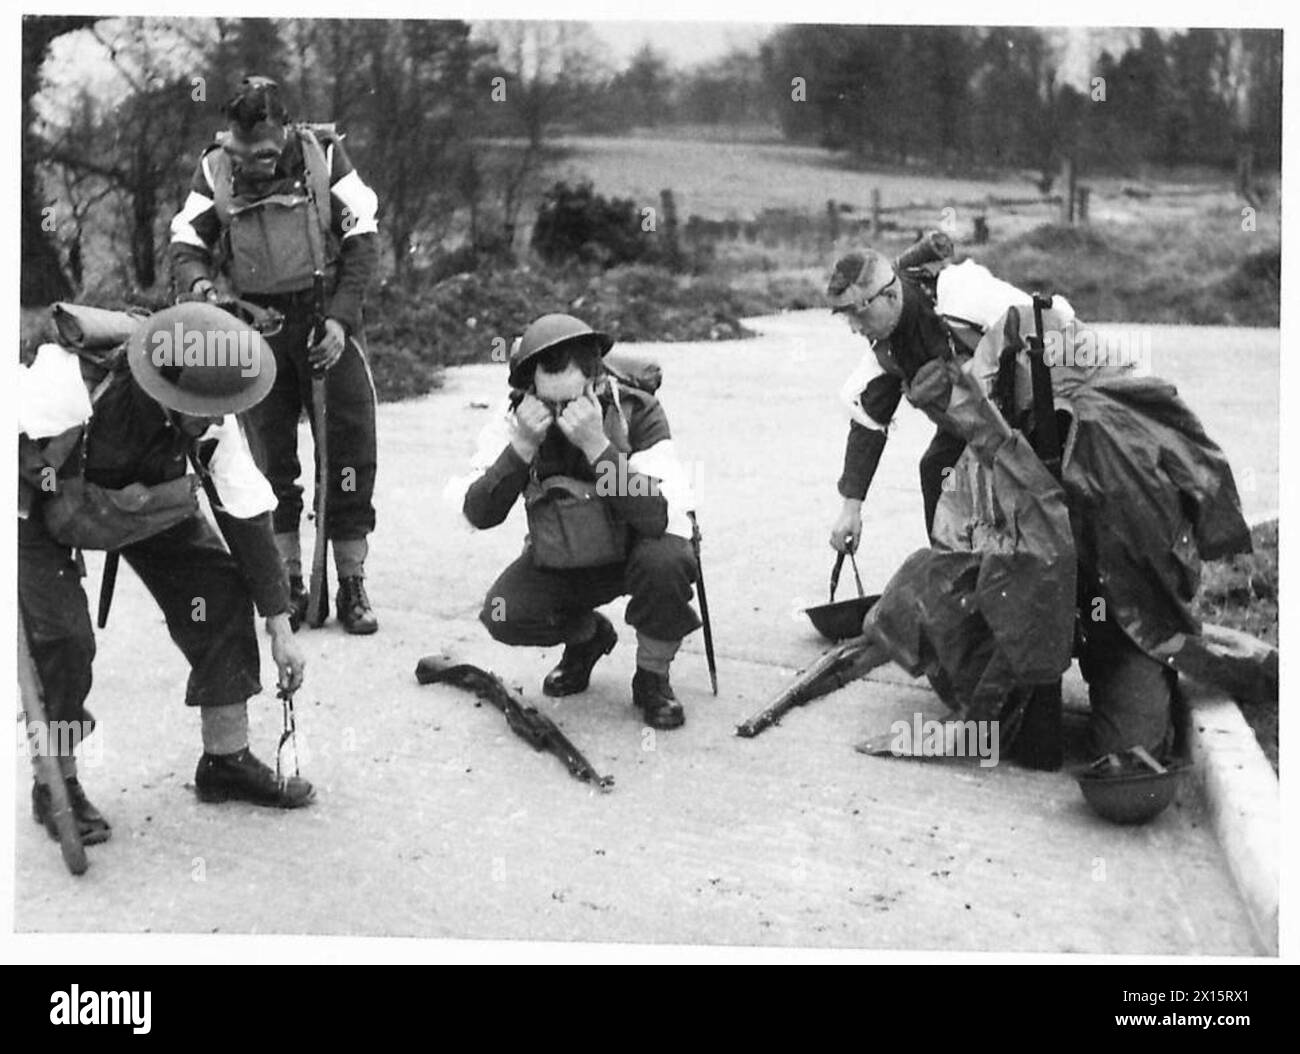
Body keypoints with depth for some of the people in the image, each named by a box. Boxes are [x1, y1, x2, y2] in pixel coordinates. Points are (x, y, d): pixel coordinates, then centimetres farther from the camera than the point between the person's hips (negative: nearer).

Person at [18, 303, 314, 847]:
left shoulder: (214, 413, -24)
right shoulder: (73, 377, -41)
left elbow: (247, 517, -16)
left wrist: (280, 626, -13)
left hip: (143, 494, 5)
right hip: (43, 496, -4)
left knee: (220, 587, -9)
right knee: (61, 633, -21)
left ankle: (226, 761, 6)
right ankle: (56, 785, 4)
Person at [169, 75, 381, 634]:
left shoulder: (323, 156, -6)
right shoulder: (214, 170, 0)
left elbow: (363, 241, -5)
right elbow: (186, 242, 3)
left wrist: (340, 319, -13)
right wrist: (198, 280, -20)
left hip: (327, 318, -2)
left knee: (351, 446, -4)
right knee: (271, 452, 3)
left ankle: (352, 585, 5)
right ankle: (287, 582, 13)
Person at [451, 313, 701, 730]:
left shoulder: (637, 413, -26)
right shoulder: (516, 423, -16)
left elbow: (657, 518, -38)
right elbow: (479, 514, -24)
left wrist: (596, 444, -45)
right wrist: (523, 445, -37)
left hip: (634, 551, -3)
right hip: (558, 562, 3)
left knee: (665, 562, -36)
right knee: (503, 616, -20)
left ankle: (652, 679, -8)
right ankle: (587, 636, 15)